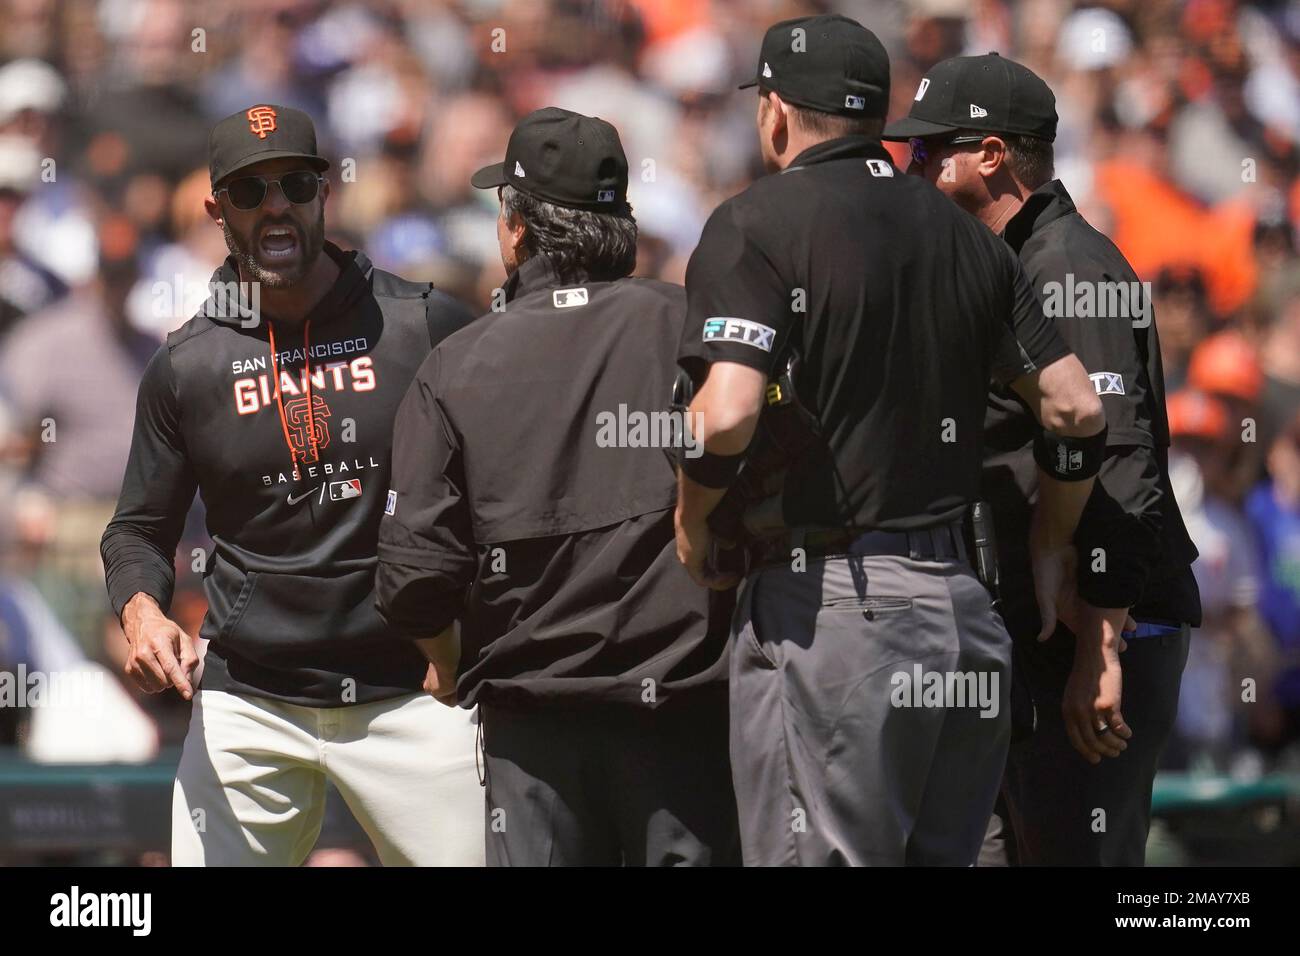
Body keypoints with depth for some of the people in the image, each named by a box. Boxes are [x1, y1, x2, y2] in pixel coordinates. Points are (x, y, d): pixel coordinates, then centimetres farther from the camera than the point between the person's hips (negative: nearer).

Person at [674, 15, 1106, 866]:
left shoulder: (757, 223, -5)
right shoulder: (965, 236, 14)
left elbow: (728, 414, -18)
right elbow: (1077, 408, 11)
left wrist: (693, 524, 0)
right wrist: (1051, 548, 25)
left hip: (824, 599, -6)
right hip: (961, 598, 6)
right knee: (943, 855, 12)